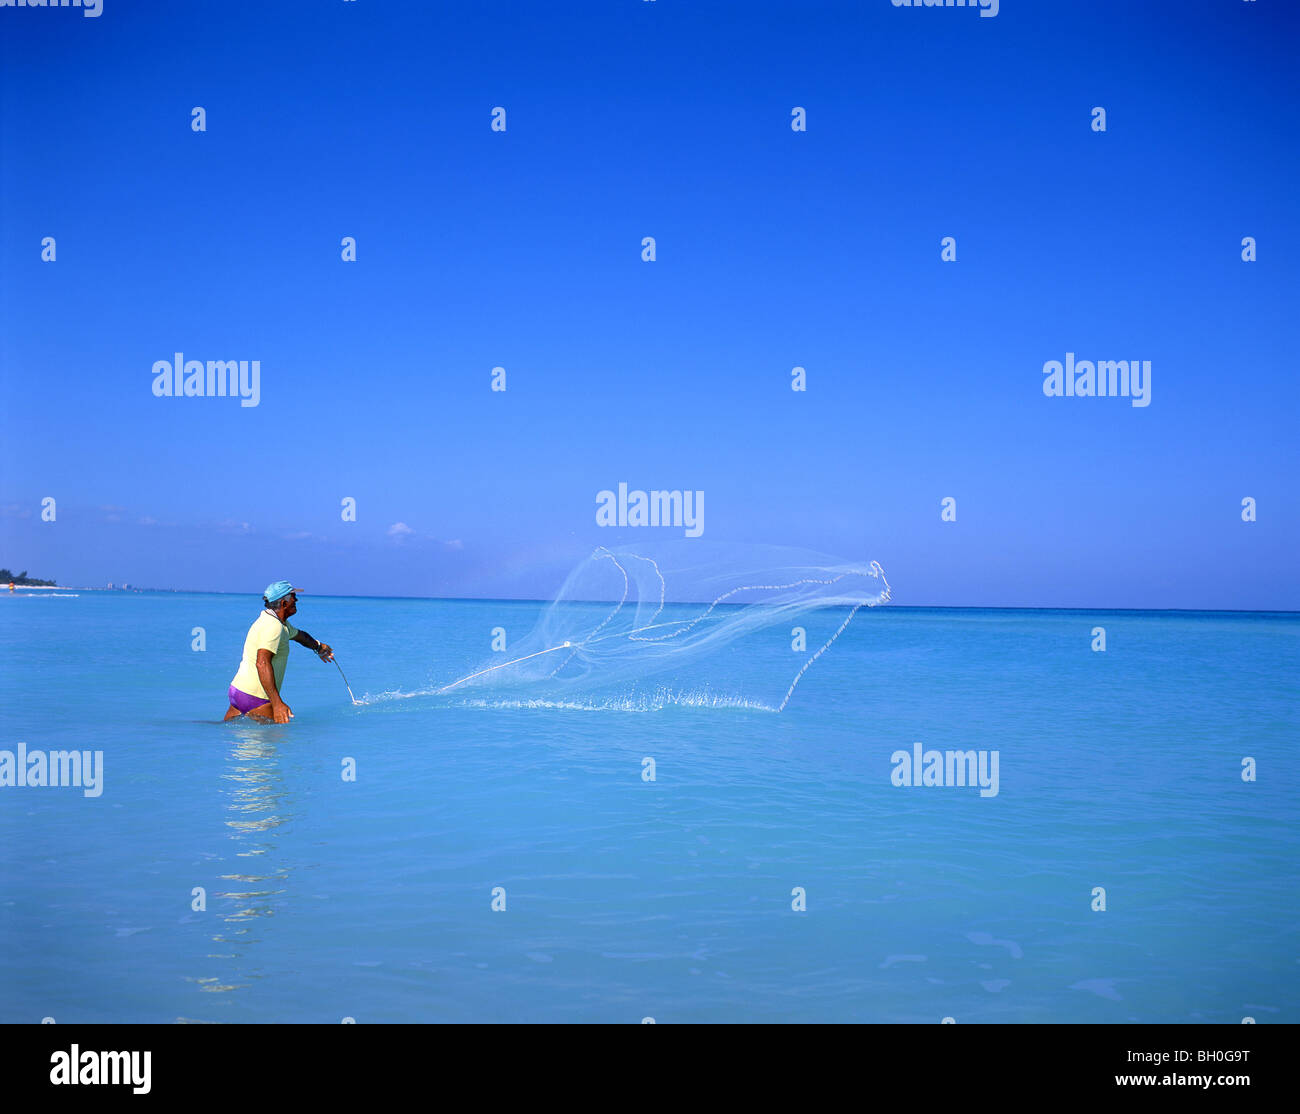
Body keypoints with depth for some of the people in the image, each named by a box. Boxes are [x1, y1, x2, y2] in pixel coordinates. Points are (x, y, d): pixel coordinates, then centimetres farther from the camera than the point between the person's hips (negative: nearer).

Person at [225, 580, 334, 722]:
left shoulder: (280, 623, 14)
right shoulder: (274, 626, -19)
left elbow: (299, 635, 36)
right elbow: (262, 663, -31)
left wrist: (318, 647, 56)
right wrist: (277, 703, -37)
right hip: (255, 698, -10)